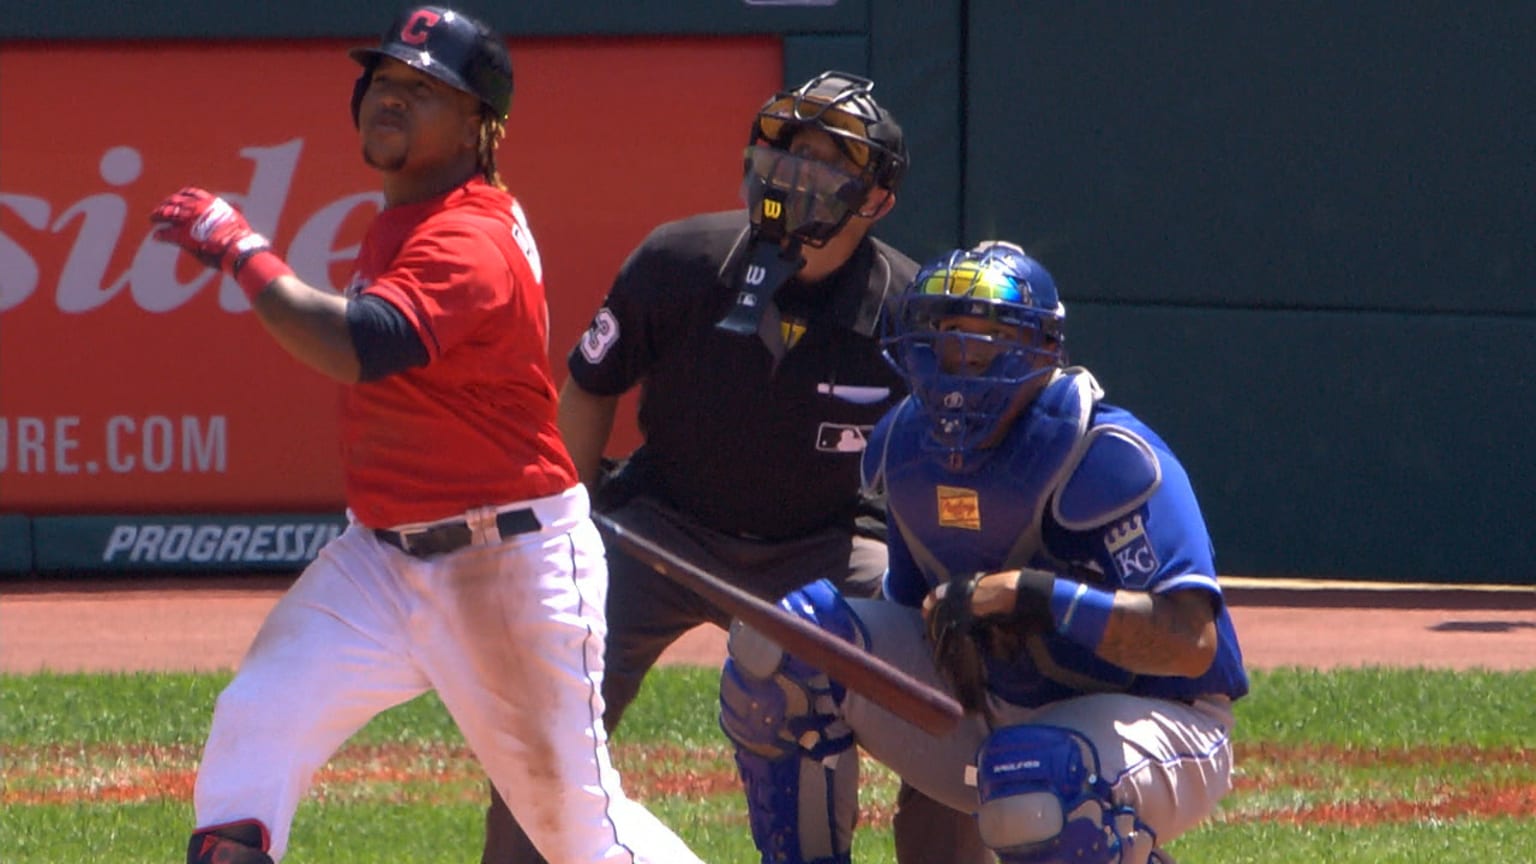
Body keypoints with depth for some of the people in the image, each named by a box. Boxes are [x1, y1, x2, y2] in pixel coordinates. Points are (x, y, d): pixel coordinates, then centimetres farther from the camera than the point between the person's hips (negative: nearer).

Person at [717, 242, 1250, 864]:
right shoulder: (907, 445, -1)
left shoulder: (1106, 460, -24)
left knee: (1034, 795, -41)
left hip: (1146, 723, -7)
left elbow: (1190, 642, -32)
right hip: (988, 709, 7)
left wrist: (1029, 596, -37)